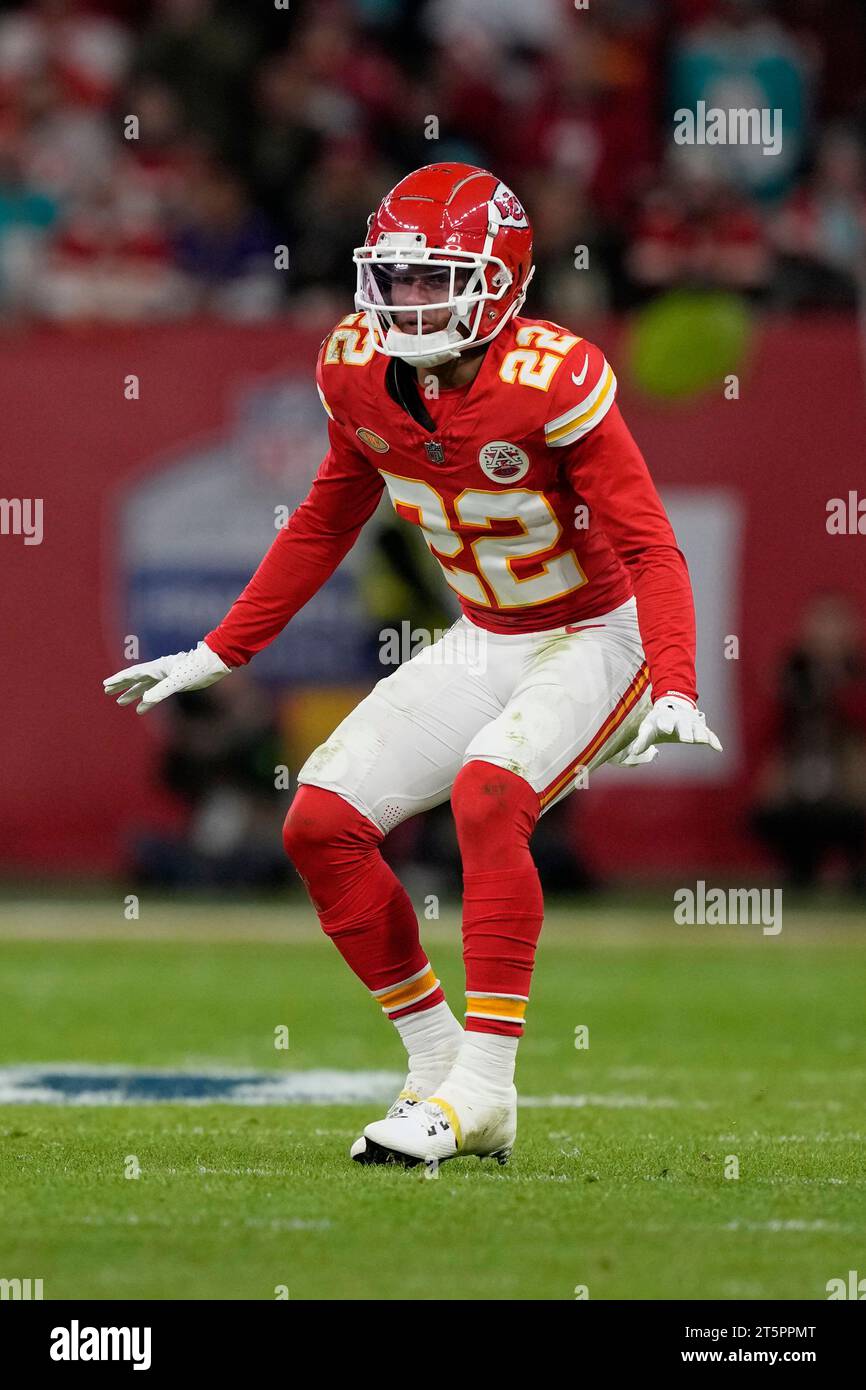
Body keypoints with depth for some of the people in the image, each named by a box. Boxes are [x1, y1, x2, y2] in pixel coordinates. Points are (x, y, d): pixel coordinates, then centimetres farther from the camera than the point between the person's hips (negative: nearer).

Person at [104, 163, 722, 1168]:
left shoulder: (550, 383, -26)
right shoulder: (361, 373, -6)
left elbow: (649, 550, -24)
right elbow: (324, 526, 11)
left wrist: (674, 692, -38)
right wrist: (217, 656, 12)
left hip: (599, 637, -7)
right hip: (483, 644, 7)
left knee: (486, 793, -32)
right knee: (321, 822, -5)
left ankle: (483, 1090, -26)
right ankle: (438, 1069, 6)